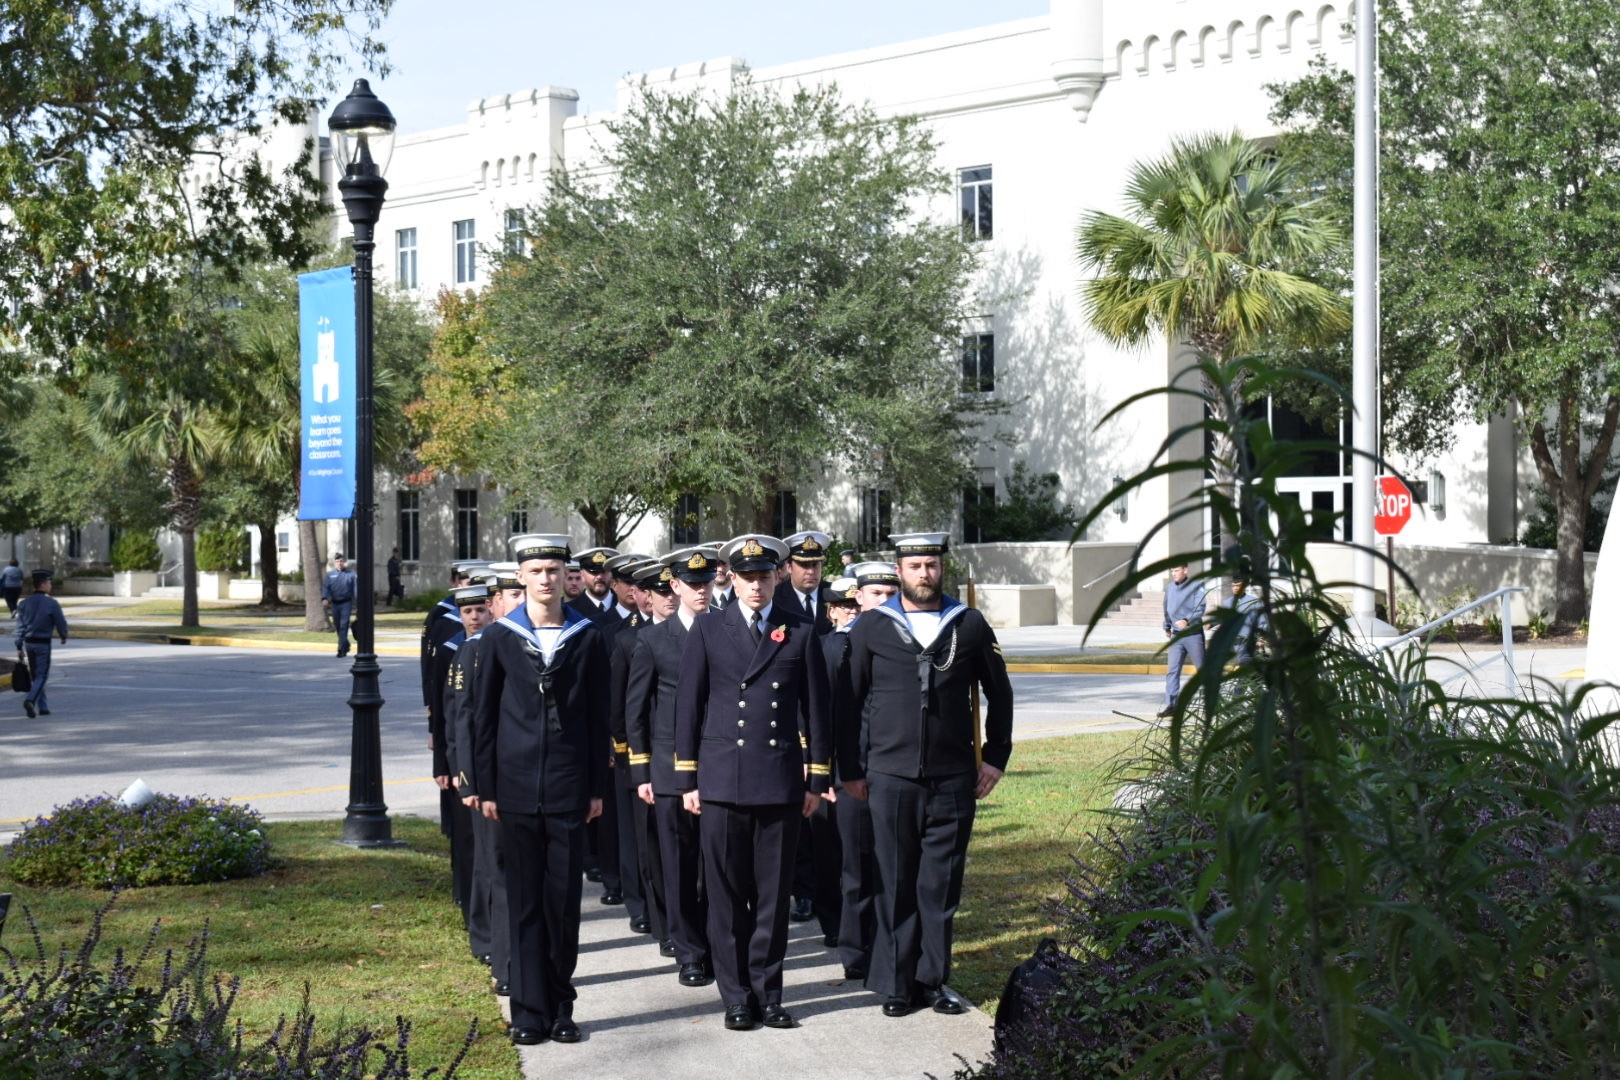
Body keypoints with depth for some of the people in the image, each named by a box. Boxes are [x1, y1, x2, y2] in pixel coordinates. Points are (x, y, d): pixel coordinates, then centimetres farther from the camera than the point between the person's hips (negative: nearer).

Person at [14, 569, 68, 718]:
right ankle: (30, 700, -25)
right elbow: (61, 622, -7)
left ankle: (43, 707, 19)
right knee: (42, 675, -2)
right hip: (43, 643, -5)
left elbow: (20, 626, 2)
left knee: (35, 675, 15)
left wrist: (19, 647, 5)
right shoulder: (51, 603, -11)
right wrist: (64, 636, 14)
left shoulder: (24, 604, 3)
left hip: (28, 643, 5)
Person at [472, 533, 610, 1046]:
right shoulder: (500, 637, 3)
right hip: (517, 787, 0)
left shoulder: (587, 638, 4)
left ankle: (561, 1006, 14)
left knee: (565, 901, 3)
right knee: (525, 902, 4)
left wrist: (597, 787, 3)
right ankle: (530, 1010, 10)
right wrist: (485, 786, 2)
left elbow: (598, 717, 6)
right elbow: (484, 715, 6)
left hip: (568, 789, 0)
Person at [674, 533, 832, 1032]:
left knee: (774, 892, 4)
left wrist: (817, 779, 5)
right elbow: (688, 706, 5)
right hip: (722, 780, 0)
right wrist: (687, 779, 2)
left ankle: (768, 991, 13)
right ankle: (736, 995, 10)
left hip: (781, 780, 1)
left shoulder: (800, 632, 6)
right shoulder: (708, 630, 4)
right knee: (727, 893, 2)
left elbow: (816, 708, 8)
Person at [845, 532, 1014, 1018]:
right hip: (891, 778, -1)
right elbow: (848, 701, 6)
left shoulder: (970, 625, 5)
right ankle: (896, 983, 11)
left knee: (941, 885, 5)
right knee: (895, 884, 3)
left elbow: (999, 693, 14)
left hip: (953, 778, 1)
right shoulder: (872, 627, 2)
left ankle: (932, 979, 16)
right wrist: (850, 770, 5)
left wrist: (995, 757, 9)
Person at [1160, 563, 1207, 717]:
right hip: (1176, 635, 5)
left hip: (1194, 634, -5)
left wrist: (1187, 620, -34)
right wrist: (1167, 627, 30)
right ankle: (1171, 705, -4)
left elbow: (1200, 609, -18)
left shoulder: (1196, 586, -7)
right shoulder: (1169, 588, 10)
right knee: (1173, 671, -3)